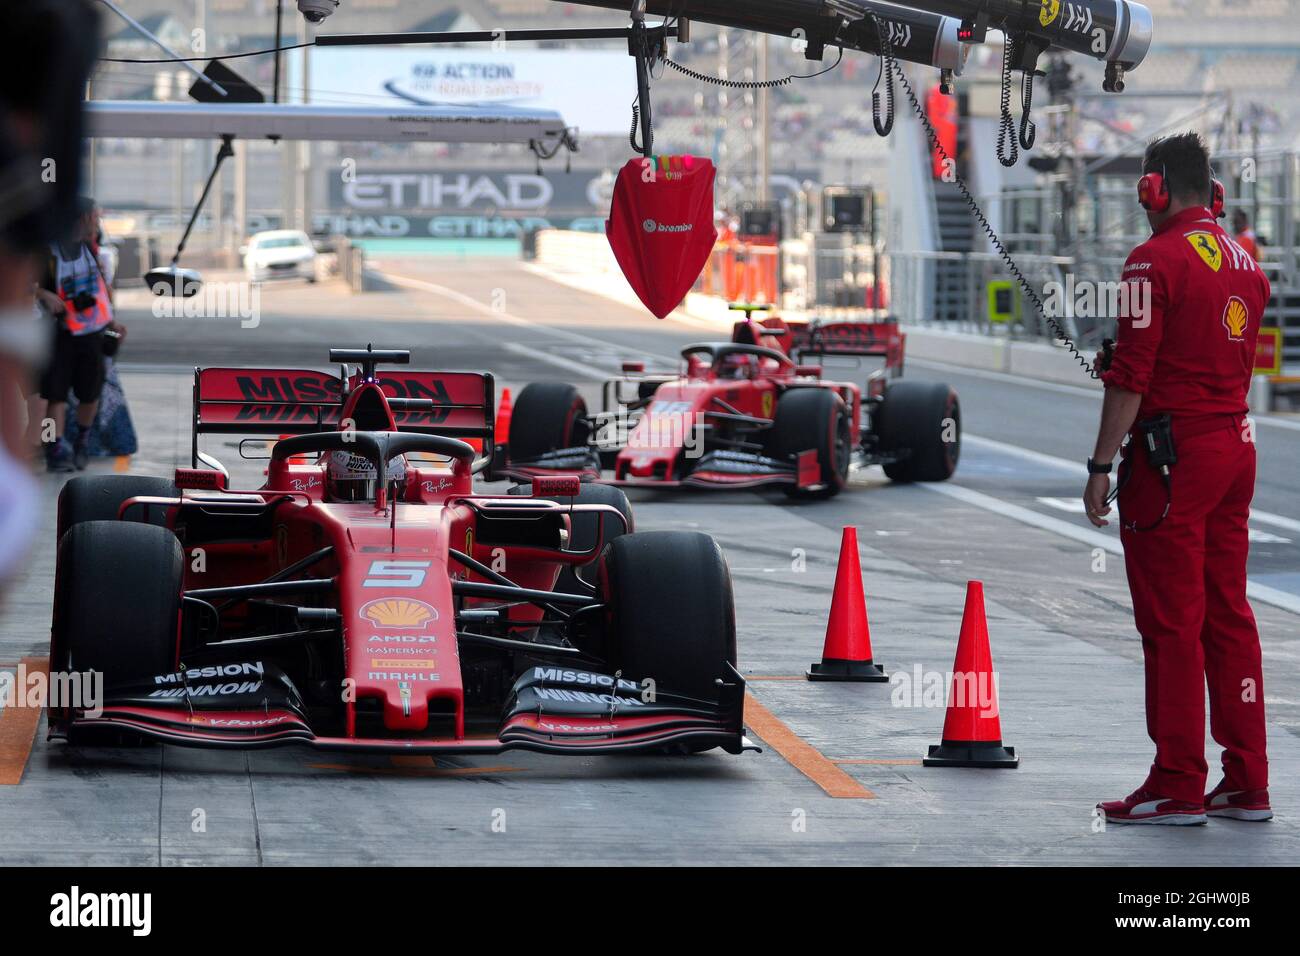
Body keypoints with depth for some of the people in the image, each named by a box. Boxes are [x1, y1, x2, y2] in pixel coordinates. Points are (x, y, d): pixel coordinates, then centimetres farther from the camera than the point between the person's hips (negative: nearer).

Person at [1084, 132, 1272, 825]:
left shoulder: (1156, 260, -12)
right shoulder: (1245, 263, 13)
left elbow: (1132, 378, -16)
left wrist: (1101, 467, -11)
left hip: (1173, 452, -8)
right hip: (1236, 446, 8)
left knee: (1171, 623, -4)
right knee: (1228, 615, 11)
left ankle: (1177, 787, -2)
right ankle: (1246, 785, 12)